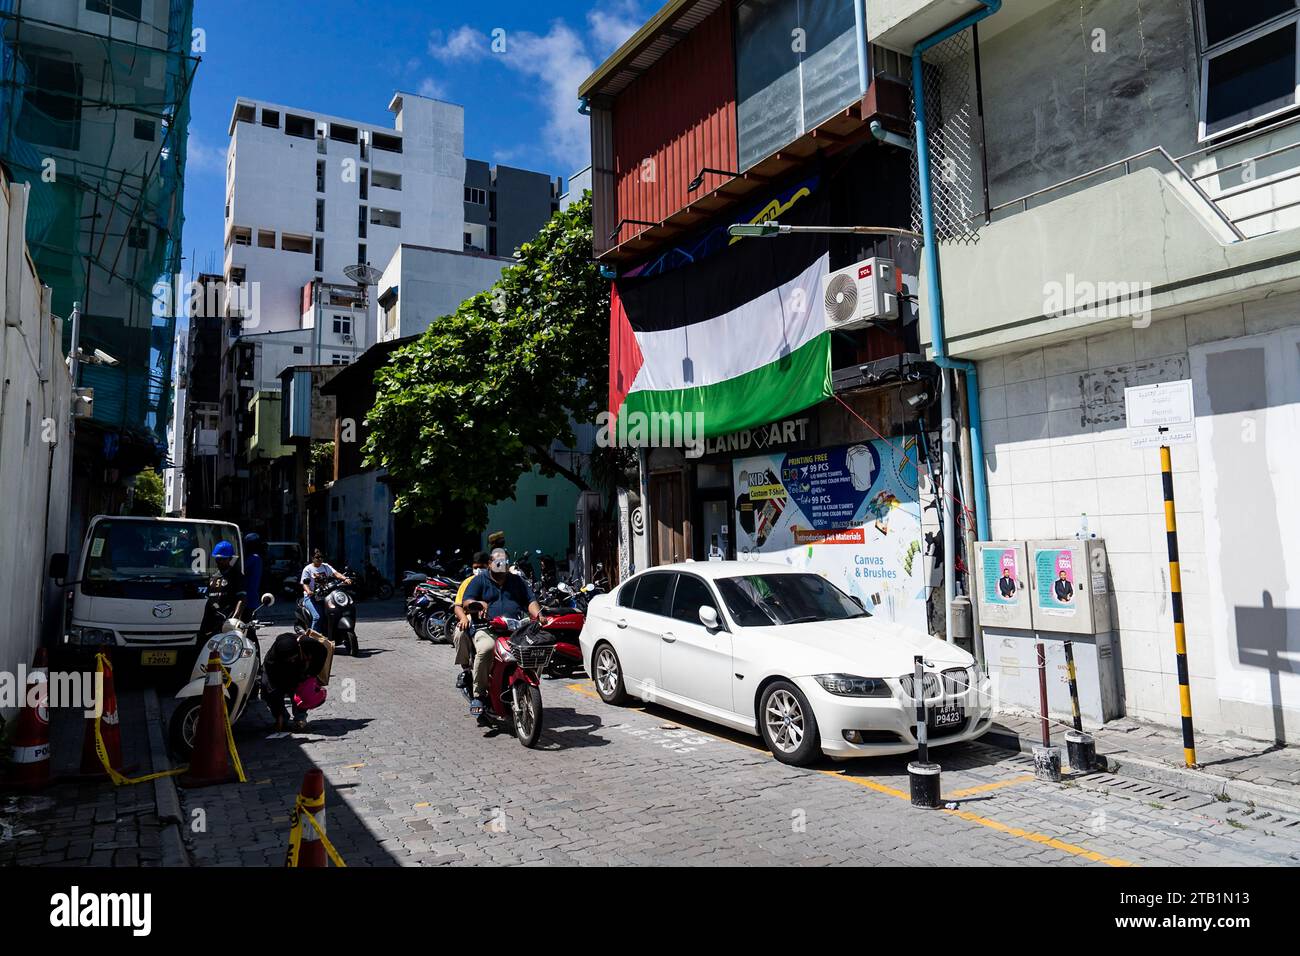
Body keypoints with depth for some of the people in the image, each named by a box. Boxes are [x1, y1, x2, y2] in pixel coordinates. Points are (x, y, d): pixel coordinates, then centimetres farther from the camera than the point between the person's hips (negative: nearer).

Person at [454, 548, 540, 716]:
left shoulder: (517, 581, 26)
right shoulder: (479, 581, 16)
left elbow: (531, 601, 17)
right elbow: (465, 602, 3)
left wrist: (539, 616, -4)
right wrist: (479, 604, -19)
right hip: (488, 629, -2)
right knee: (485, 649, -36)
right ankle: (479, 695, -20)